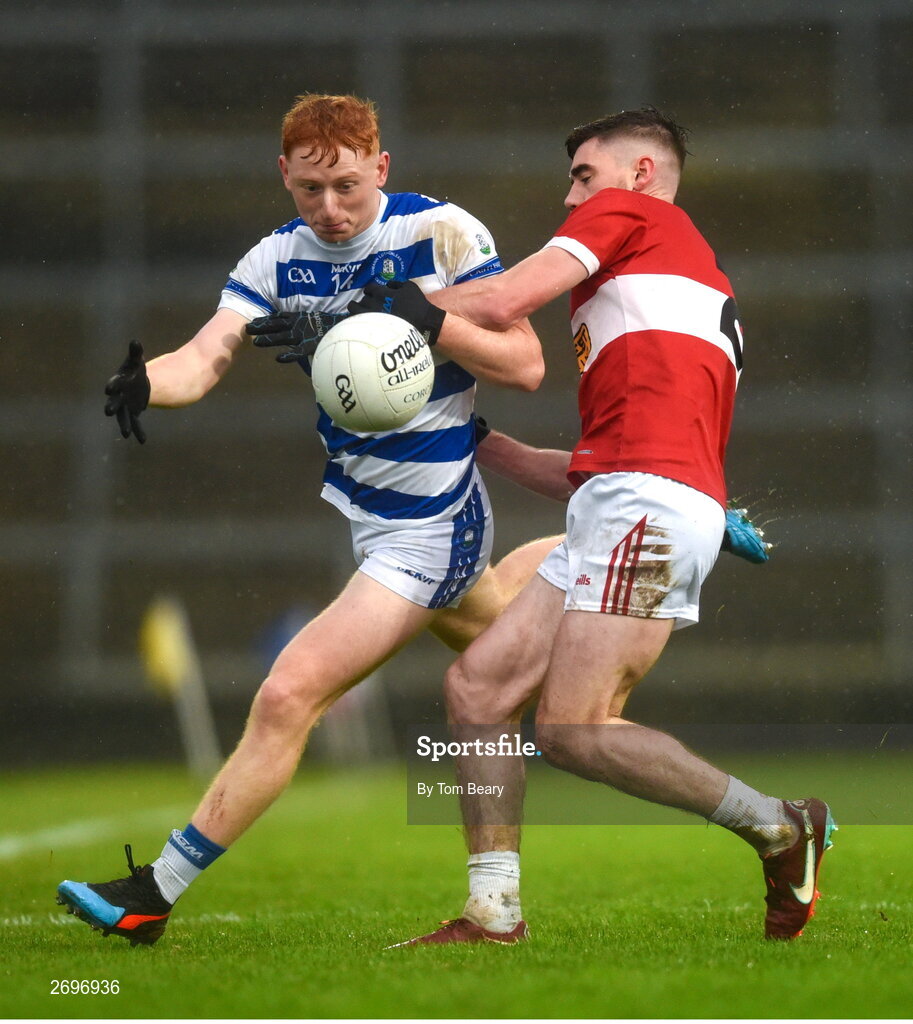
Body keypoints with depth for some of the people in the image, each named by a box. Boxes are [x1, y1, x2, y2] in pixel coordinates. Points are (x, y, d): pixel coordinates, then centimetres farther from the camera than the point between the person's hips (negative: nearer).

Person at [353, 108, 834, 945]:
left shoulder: (628, 212, 7)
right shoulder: (705, 279, 31)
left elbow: (502, 305, -5)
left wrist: (395, 304, 10)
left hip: (647, 500, -10)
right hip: (615, 511, 10)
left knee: (573, 728, -18)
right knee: (476, 687, 3)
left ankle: (779, 828, -6)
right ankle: (495, 915, -1)